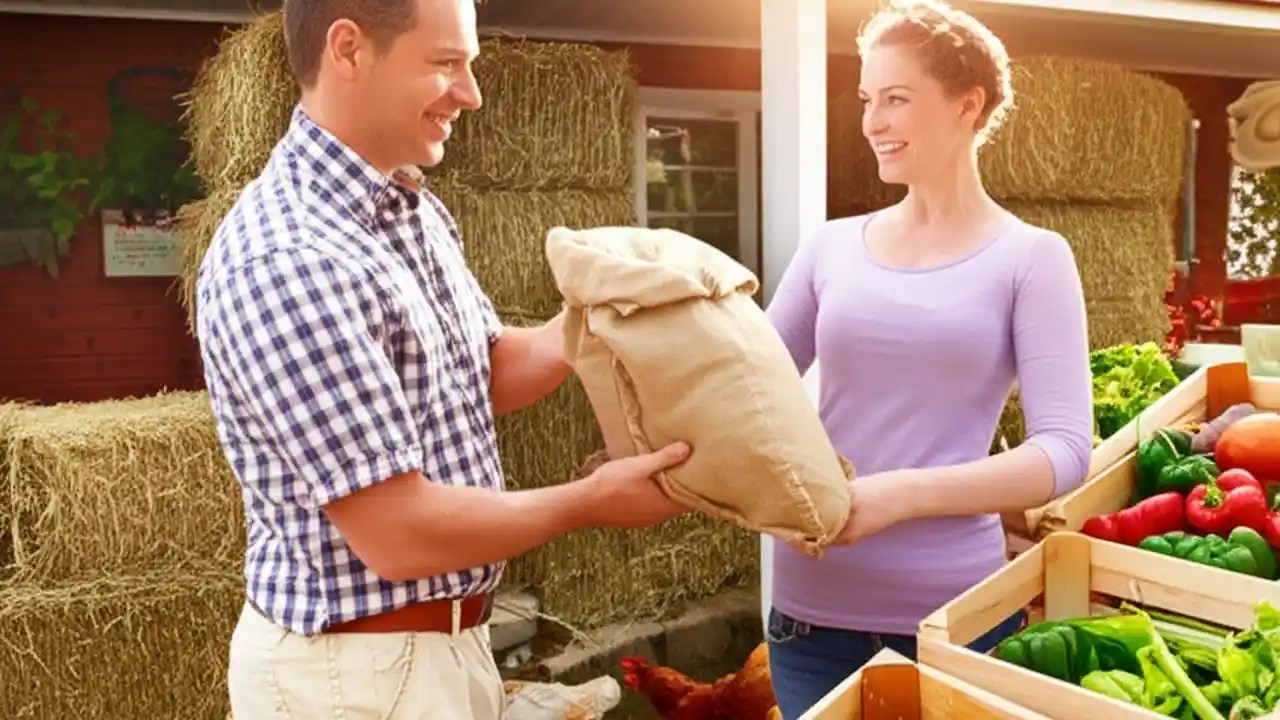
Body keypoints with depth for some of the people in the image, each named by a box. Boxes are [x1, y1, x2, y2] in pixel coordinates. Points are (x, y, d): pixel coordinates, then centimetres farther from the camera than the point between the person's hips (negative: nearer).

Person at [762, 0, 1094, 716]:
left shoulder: (1030, 257, -4)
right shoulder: (831, 248, 5)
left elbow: (1065, 450, -12)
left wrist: (902, 493, -24)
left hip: (955, 610, -2)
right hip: (814, 603, 3)